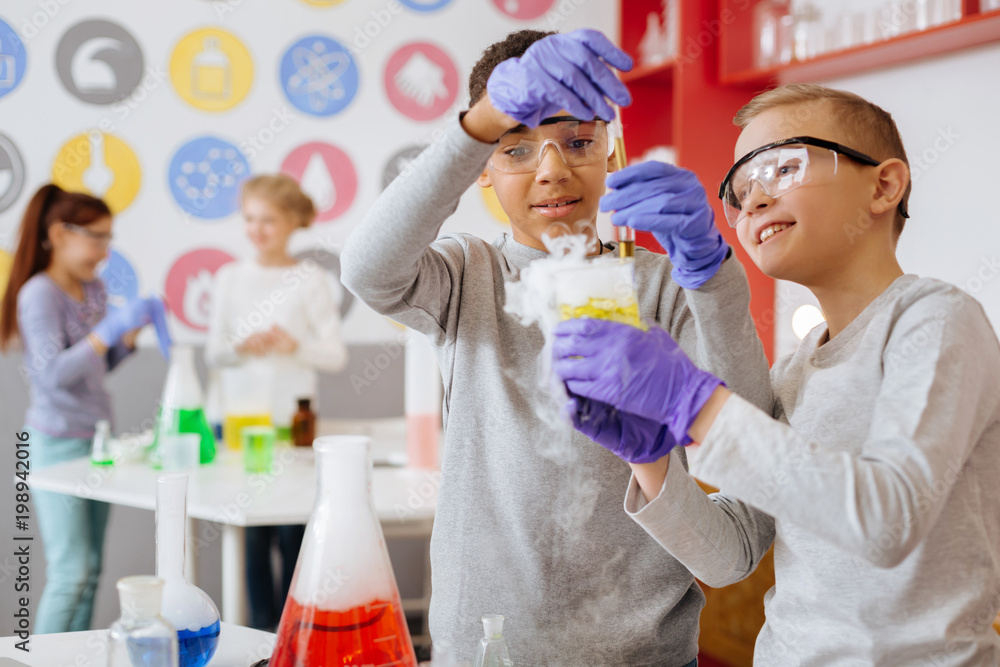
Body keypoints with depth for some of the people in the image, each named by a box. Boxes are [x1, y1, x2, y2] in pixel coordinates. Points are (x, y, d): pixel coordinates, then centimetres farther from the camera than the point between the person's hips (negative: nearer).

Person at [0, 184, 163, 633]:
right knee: (71, 571, -7)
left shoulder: (94, 289, 8)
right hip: (57, 444, -7)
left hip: (96, 439, 8)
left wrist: (133, 330, 1)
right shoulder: (38, 294, -14)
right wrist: (111, 328, -28)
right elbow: (54, 374, -22)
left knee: (90, 570, 9)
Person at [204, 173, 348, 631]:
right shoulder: (230, 278, 9)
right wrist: (239, 348, -11)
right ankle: (261, 625, 15)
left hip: (292, 418, -2)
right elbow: (213, 352, 10)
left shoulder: (310, 279, 1)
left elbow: (336, 355, 0)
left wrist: (295, 345, -18)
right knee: (251, 531, 3)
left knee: (293, 532, -1)